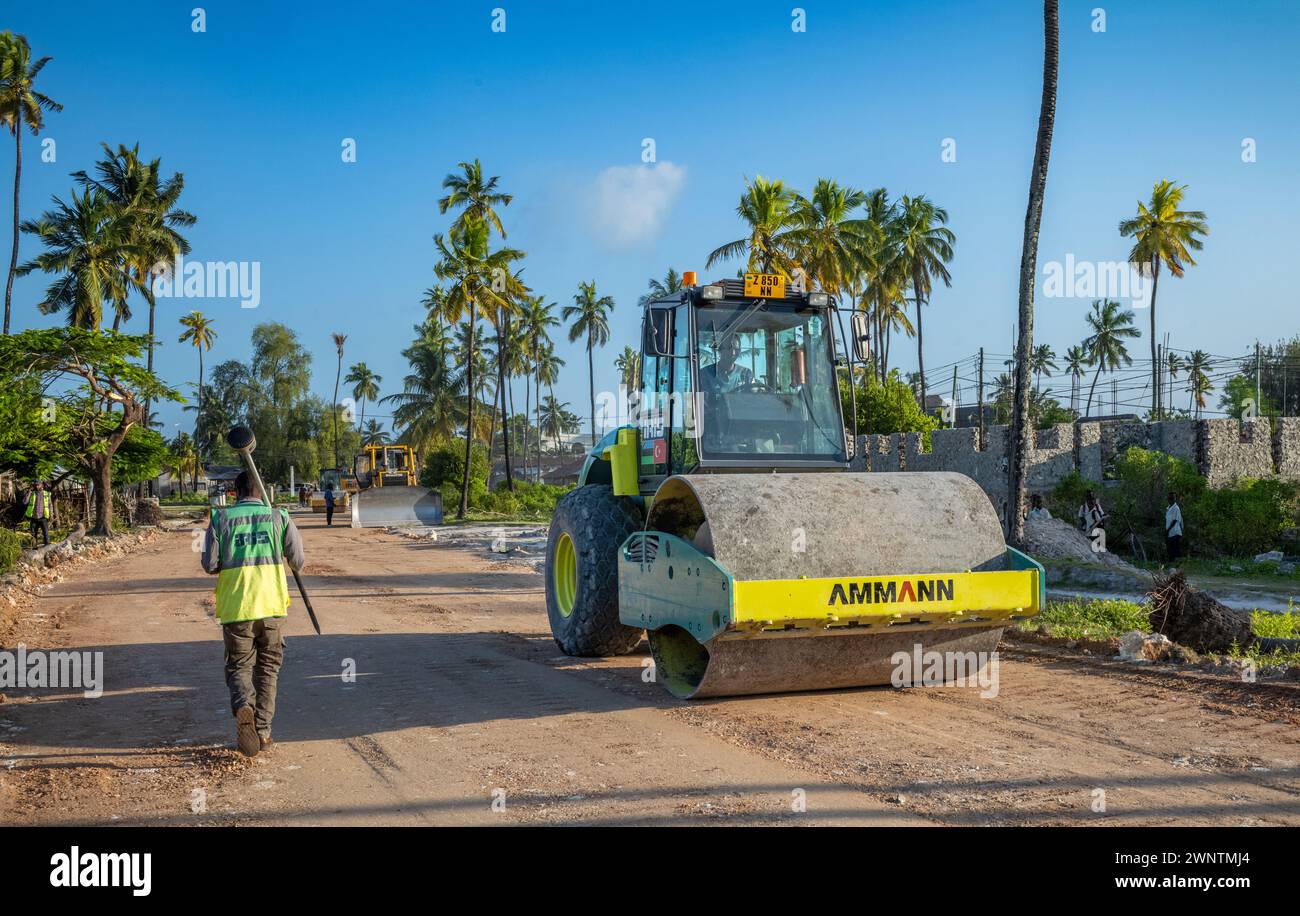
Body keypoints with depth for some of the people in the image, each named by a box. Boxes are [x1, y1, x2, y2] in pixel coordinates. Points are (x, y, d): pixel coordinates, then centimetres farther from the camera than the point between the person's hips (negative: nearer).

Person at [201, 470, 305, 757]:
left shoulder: (221, 518, 2)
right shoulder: (279, 516, 3)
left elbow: (209, 565, 0)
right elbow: (298, 561, 2)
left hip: (235, 607, -1)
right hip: (271, 604, 1)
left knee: (239, 666, 11)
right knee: (268, 668, 16)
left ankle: (243, 707, -20)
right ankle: (263, 731, 14)